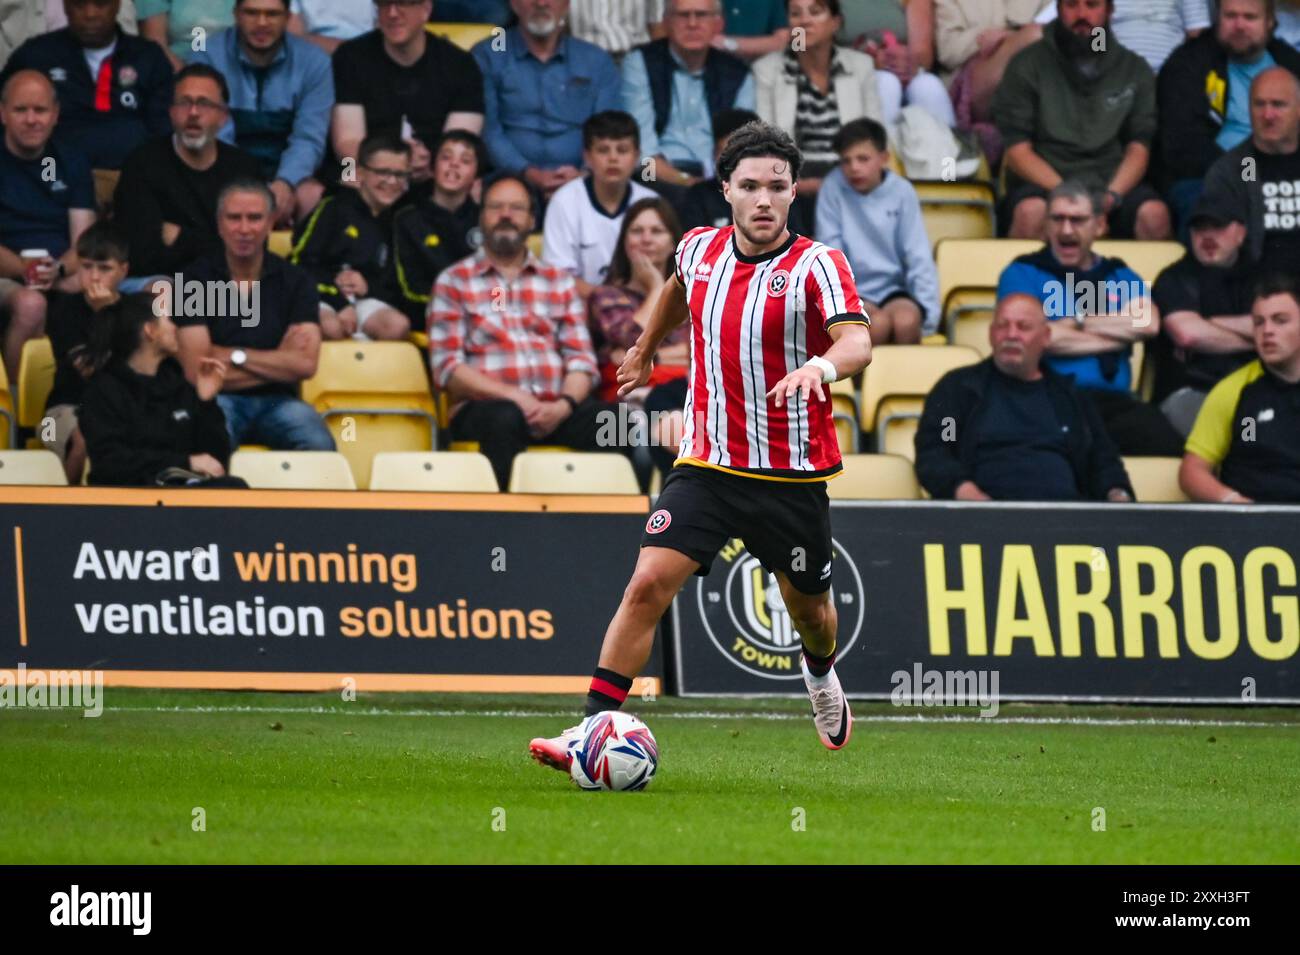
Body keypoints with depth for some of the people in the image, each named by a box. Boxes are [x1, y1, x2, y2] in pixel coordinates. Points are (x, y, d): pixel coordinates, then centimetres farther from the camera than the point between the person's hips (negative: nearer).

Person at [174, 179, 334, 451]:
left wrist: (234, 356, -7)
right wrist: (278, 361, -3)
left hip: (276, 400, 2)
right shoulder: (194, 279, 1)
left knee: (319, 446, -30)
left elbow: (305, 365, -5)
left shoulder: (295, 281, 6)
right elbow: (196, 371, -7)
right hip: (218, 399, -2)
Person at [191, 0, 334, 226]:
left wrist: (284, 183, -28)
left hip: (288, 172, 1)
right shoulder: (209, 57, -6)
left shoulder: (313, 62, -1)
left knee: (314, 197, -31)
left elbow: (309, 138, -8)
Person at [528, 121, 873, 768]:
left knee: (808, 606, 15)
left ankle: (821, 674, 51)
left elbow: (858, 342, -30)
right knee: (648, 585, -14)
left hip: (792, 474, -2)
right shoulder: (700, 249, 1)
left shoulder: (818, 266, -13)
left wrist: (821, 366, -52)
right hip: (705, 465, 2)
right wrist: (645, 348, 39)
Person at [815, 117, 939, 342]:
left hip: (892, 289, 1)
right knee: (878, 323, -32)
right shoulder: (833, 188, -4)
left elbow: (918, 258, 0)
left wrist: (927, 311, -9)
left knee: (906, 320, -32)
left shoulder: (902, 192, -1)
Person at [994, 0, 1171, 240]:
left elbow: (1138, 149, 7)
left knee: (1154, 215, -31)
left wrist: (1112, 195, -15)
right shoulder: (1027, 65, 5)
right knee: (1032, 212, -38)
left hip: (1114, 183, 2)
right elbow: (1018, 152, -1)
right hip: (1045, 182, -2)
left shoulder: (1135, 70, 13)